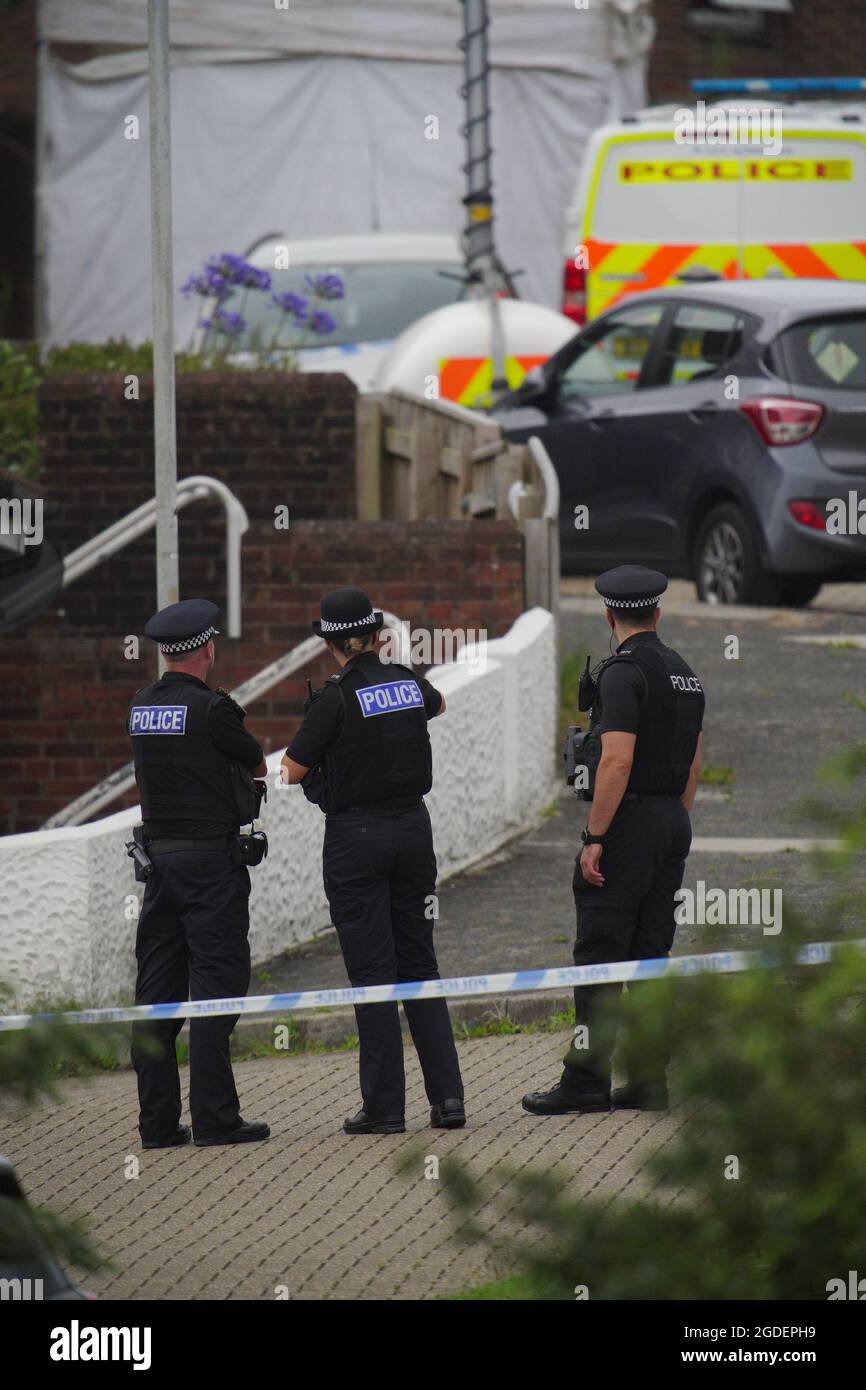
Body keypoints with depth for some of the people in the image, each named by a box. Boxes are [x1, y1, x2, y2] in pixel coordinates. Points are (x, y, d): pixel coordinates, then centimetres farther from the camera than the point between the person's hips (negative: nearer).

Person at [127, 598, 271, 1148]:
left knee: (157, 988, 8)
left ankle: (158, 1121, 9)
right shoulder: (211, 709, -13)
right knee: (217, 982, -5)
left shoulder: (141, 708, 7)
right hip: (211, 858, -7)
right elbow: (258, 766, 1)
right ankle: (214, 1117, -8)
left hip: (158, 856, 7)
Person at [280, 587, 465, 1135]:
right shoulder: (409, 683, 4)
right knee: (418, 962, 12)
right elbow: (437, 703, 29)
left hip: (356, 837, -5)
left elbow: (293, 771, -9)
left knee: (371, 969, -1)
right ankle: (447, 1096, 5)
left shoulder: (337, 696, -13)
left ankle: (385, 1106, 0)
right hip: (413, 828, 5)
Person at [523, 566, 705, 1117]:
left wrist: (595, 838, -18)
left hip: (628, 823, -8)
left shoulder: (624, 672, -14)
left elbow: (617, 762, -20)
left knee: (599, 956, -7)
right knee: (652, 957, 10)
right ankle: (651, 1080, 8)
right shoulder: (684, 673, 13)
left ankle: (587, 1081, -9)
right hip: (673, 824, 8)